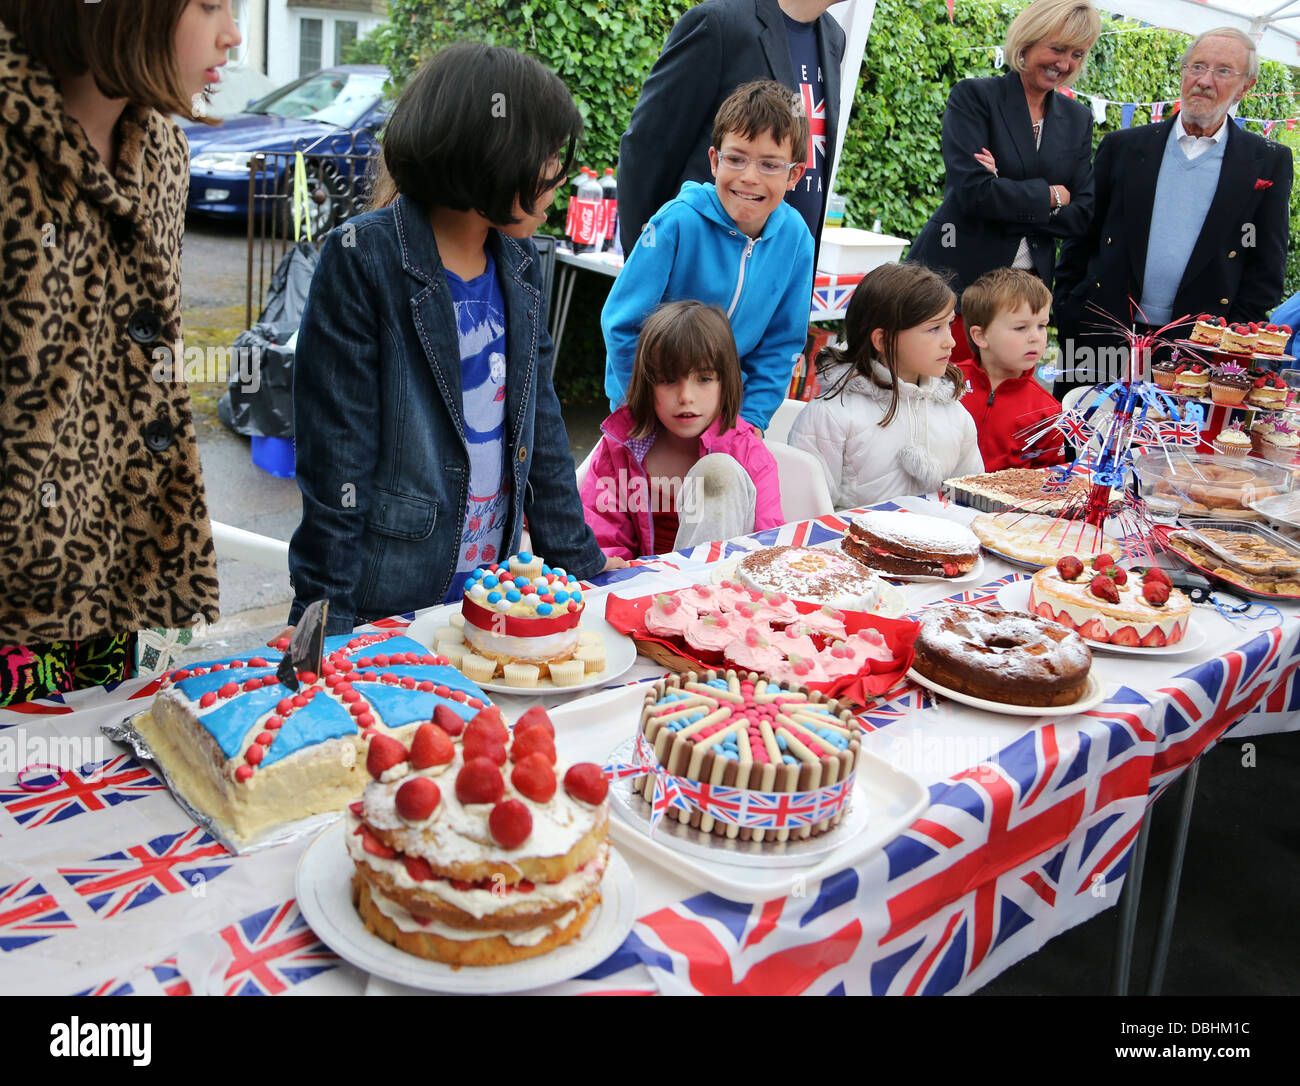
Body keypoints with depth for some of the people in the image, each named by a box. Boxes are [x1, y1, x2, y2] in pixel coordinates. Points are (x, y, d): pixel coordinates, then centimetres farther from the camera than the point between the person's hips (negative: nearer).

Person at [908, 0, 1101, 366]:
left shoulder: (1078, 119, 13)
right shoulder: (974, 96, -3)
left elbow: (1081, 215, 5)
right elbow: (972, 190, -16)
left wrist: (1010, 196, -9)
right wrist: (1049, 195, -5)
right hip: (956, 279, -4)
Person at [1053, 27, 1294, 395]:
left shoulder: (1269, 163, 6)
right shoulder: (1123, 147, 8)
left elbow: (1267, 267, 5)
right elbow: (1082, 237, 8)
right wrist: (1068, 316, 1)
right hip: (1105, 336, 1)